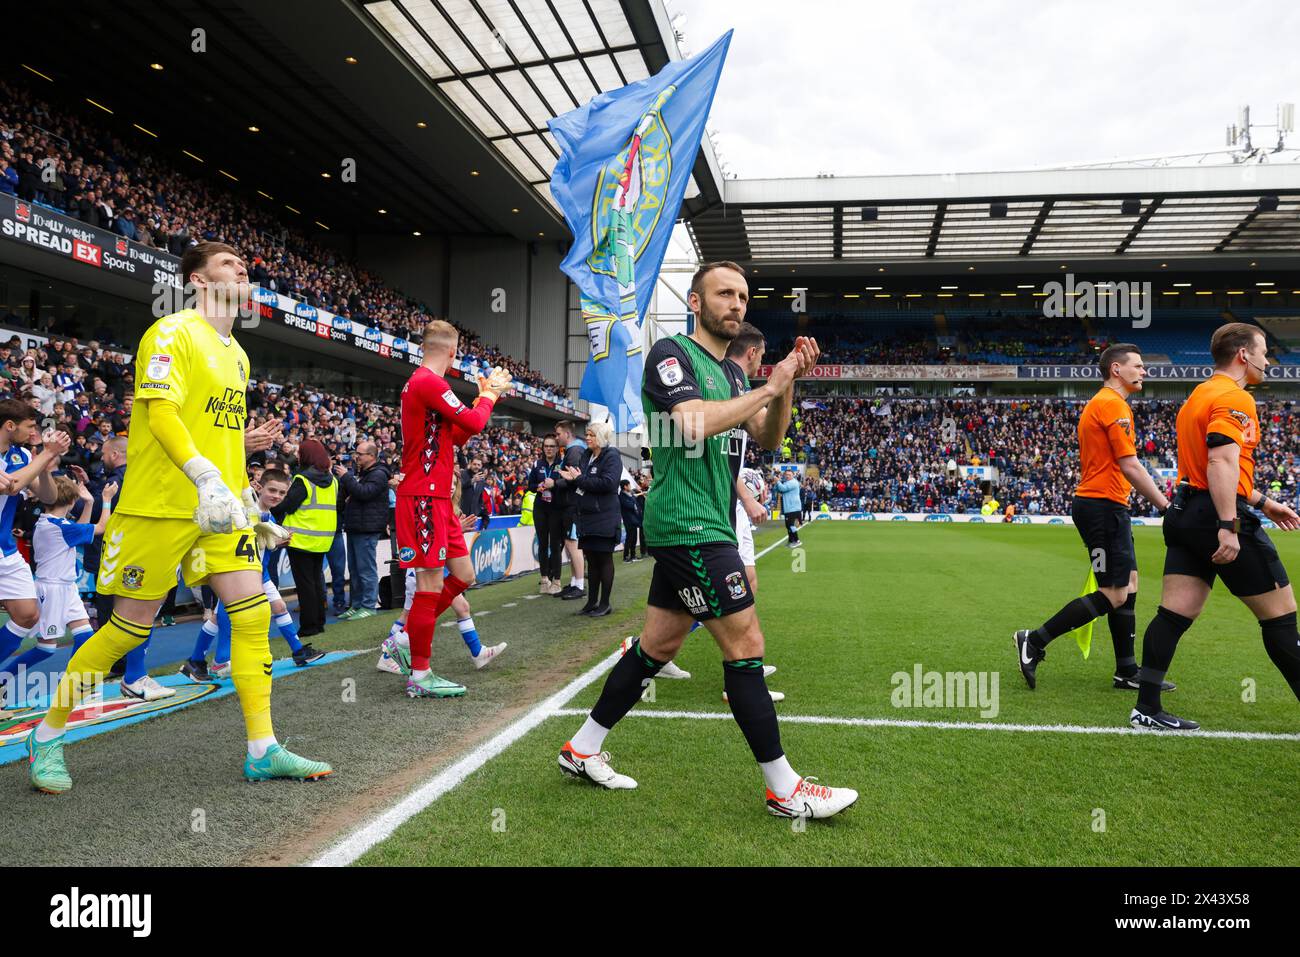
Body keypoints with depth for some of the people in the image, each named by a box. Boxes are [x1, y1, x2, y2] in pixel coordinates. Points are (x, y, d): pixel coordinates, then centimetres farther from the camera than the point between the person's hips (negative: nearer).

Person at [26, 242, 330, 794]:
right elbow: (161, 411, -20)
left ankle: (262, 751, 2)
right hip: (160, 505, -7)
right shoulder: (172, 332, -6)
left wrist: (249, 504, 22)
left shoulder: (238, 355, 18)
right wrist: (204, 476, -32)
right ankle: (46, 737, 24)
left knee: (252, 613, -4)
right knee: (129, 627, 1)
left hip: (221, 507, 7)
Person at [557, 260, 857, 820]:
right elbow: (695, 422, -25)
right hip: (688, 525, -9)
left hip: (697, 529, 9)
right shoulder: (671, 353, -9)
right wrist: (769, 386, -17)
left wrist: (789, 382, -1)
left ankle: (583, 749, 25)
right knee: (746, 645, -6)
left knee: (658, 645, 13)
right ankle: (784, 790, 5)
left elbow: (768, 438, 13)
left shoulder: (732, 372, 18)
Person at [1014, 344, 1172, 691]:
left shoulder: (1099, 403, 20)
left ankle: (1127, 671, 17)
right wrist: (1165, 505, -11)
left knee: (1128, 585, 12)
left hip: (1101, 505, 11)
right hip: (1104, 505, -11)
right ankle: (1034, 641, -6)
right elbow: (1130, 467, -16)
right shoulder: (1114, 404, -11)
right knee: (1114, 594, -8)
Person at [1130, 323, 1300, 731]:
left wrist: (1263, 503, 33)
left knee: (1174, 614, 4)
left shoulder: (1199, 395, 21)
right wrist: (1229, 525, -29)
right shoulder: (1234, 397, -10)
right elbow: (1222, 461, -24)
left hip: (1185, 513, 9)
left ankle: (1147, 709, 3)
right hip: (1217, 515, -9)